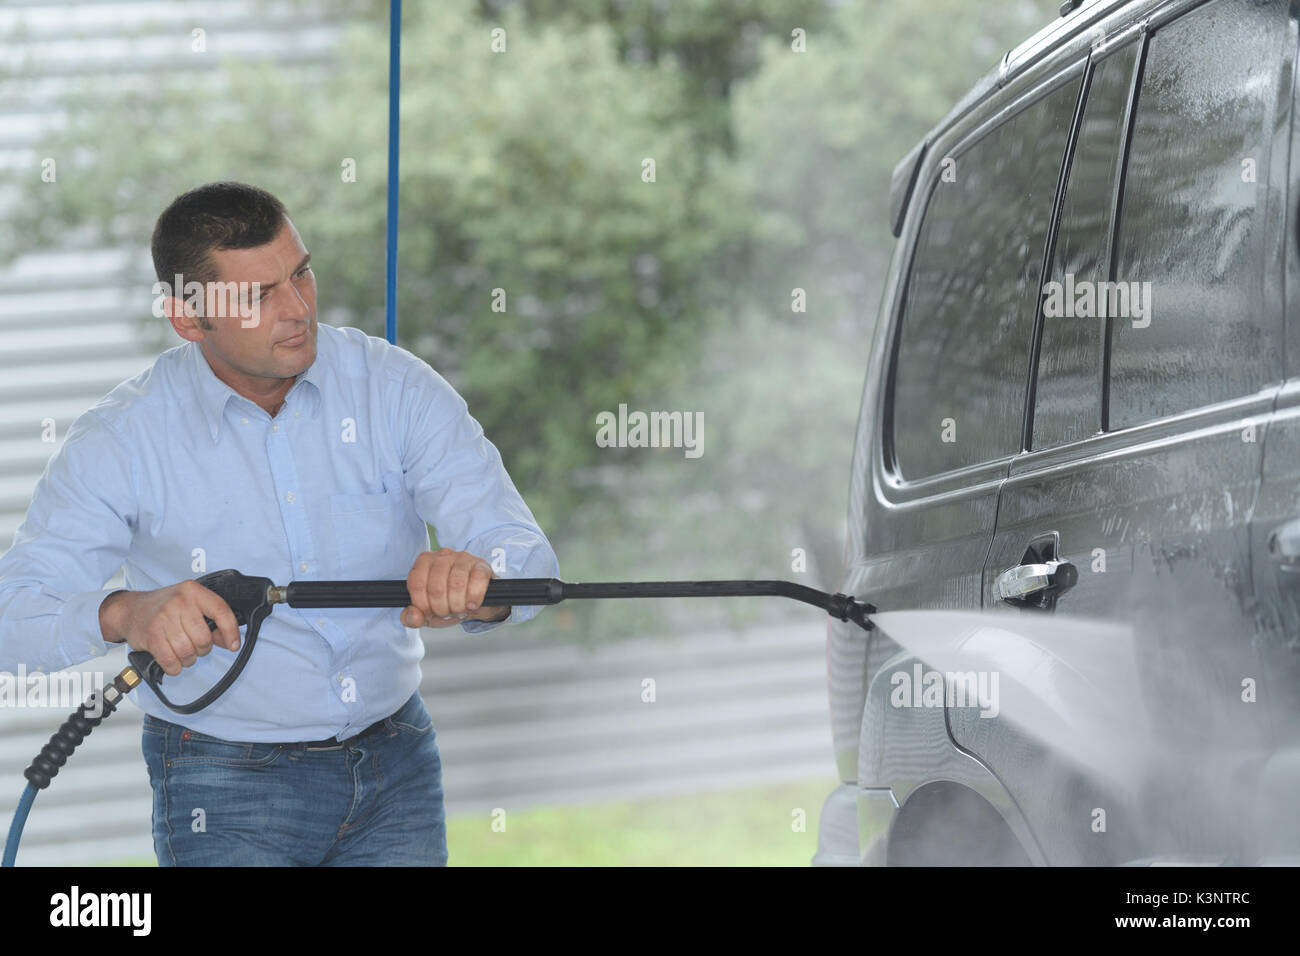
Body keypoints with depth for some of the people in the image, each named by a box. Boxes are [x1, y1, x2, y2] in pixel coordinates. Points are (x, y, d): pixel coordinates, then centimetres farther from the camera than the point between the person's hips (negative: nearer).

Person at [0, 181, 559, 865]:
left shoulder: (395, 386, -6)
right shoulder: (122, 440, -10)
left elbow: (525, 553, -13)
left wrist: (478, 583, -38)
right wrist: (125, 614, -36)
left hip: (396, 767, 3)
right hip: (226, 790, -2)